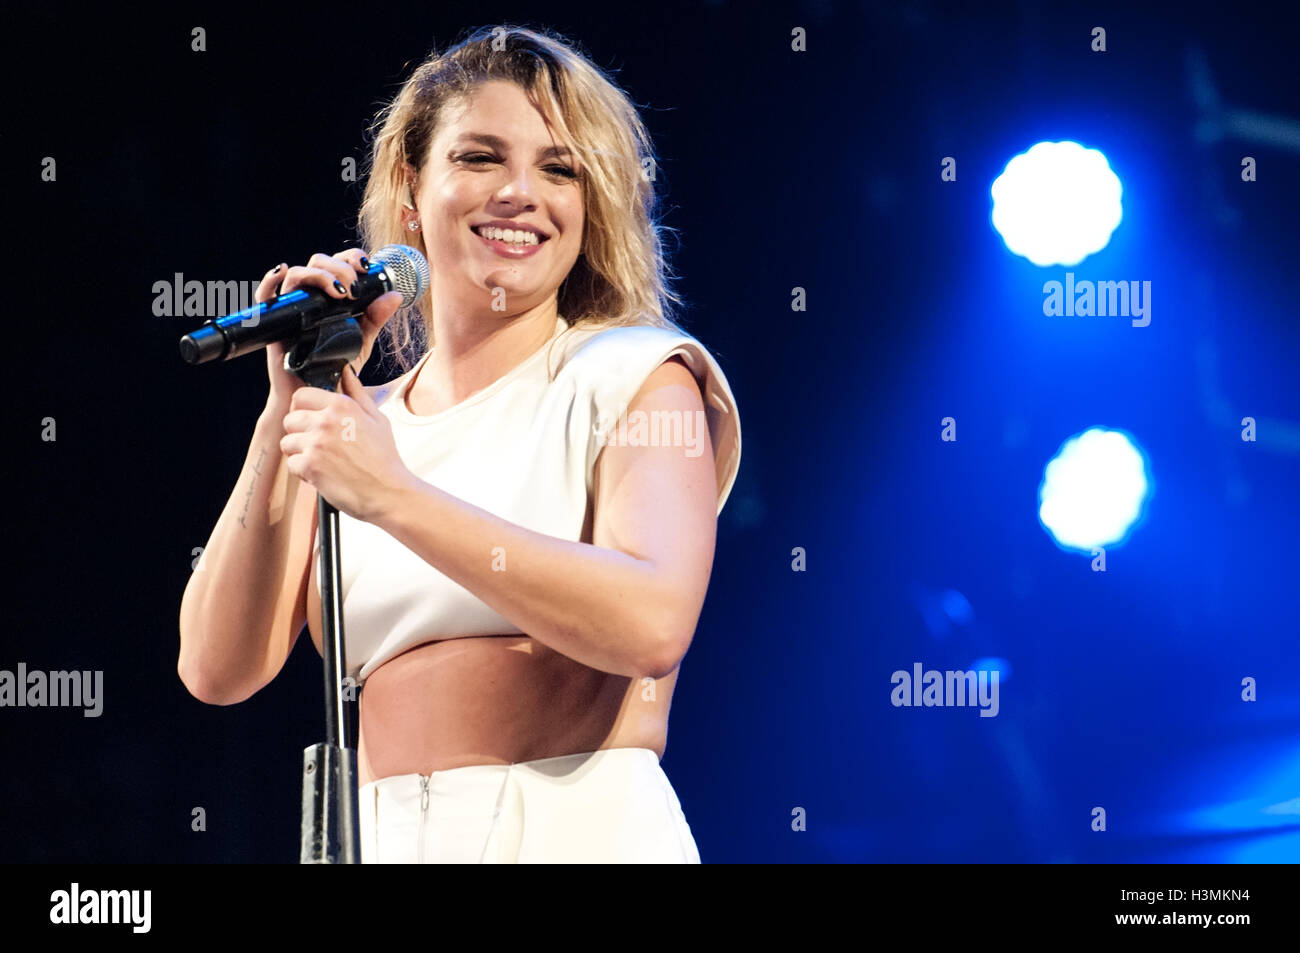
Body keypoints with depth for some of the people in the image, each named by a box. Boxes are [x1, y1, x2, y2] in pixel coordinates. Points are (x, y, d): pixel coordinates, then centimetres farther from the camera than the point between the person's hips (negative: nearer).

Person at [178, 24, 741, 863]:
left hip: (584, 830, -2)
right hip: (385, 843, 2)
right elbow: (218, 668, 4)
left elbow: (651, 624, -14)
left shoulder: (636, 377, 2)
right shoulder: (360, 427, 14)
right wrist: (289, 413, -3)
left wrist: (395, 497, -15)